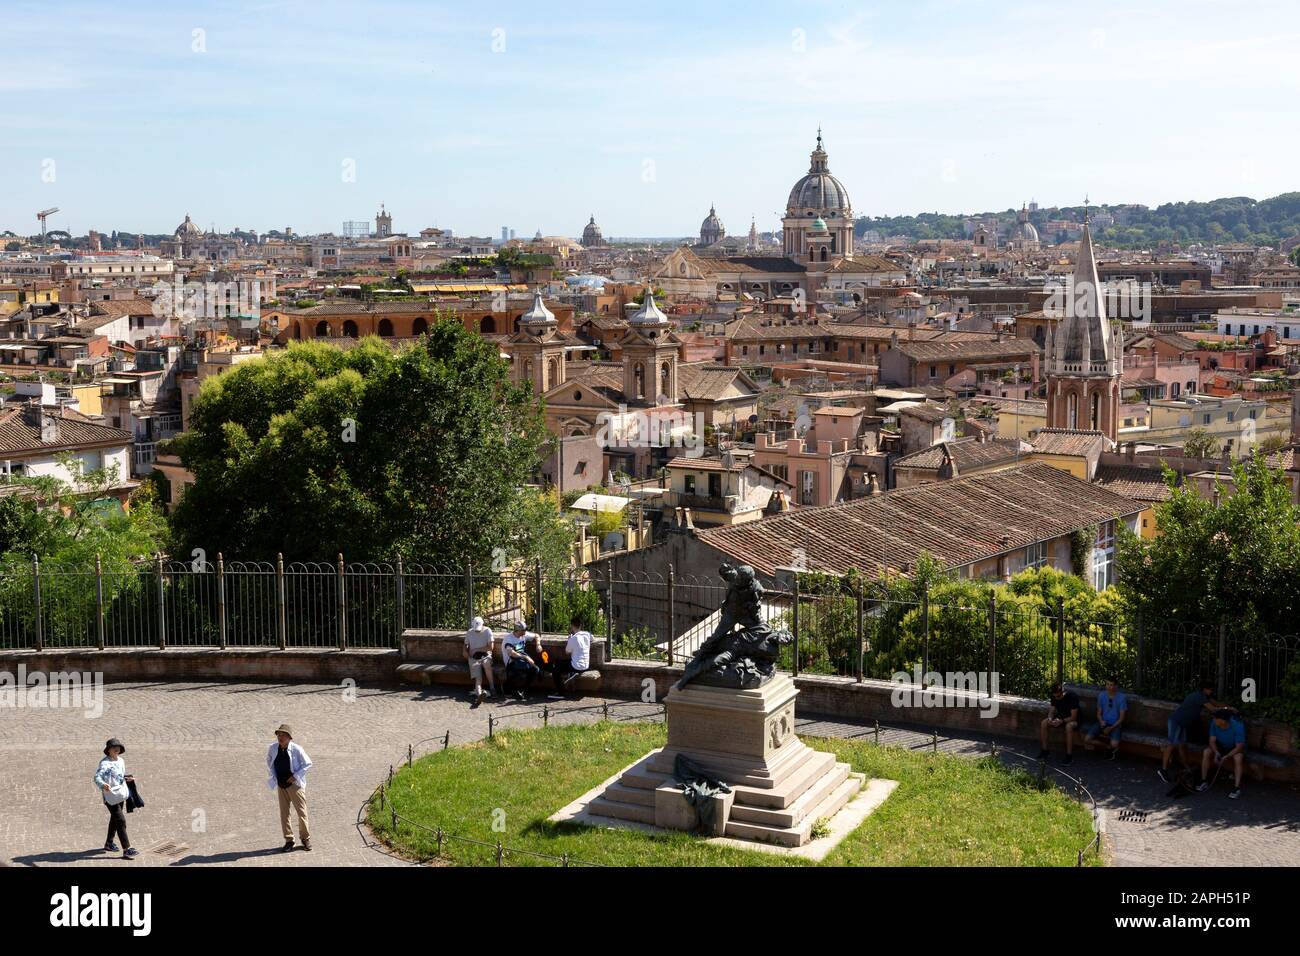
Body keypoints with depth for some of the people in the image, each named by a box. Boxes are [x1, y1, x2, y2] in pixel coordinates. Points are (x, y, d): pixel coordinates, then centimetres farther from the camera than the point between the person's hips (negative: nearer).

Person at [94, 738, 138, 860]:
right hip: (111, 795, -9)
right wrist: (103, 785, -48)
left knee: (115, 819, 23)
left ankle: (109, 843, 42)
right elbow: (97, 777, -28)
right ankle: (126, 849, -13)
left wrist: (126, 779, 5)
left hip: (121, 794, 9)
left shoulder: (121, 761, 11)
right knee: (121, 821, -13)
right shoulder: (105, 763, -15)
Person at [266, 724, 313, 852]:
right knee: (284, 813, 6)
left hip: (295, 784, -4)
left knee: (302, 812, 1)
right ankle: (288, 840, 17)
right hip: (281, 785, 4)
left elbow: (308, 764, -7)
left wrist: (295, 776, -13)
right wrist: (273, 775, 5)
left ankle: (306, 838, 18)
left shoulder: (296, 749, -14)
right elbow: (269, 761, 18)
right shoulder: (273, 748, -3)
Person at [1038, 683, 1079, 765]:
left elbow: (1073, 717, -25)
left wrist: (1061, 721, -38)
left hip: (1071, 719, -6)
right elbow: (1051, 711, -1)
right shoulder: (1054, 697, -8)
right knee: (1044, 723, -18)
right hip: (1059, 717, 6)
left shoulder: (1072, 697, -26)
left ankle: (1069, 755, -32)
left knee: (1069, 726, -39)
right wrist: (1050, 718, -24)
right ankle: (1045, 750, -9)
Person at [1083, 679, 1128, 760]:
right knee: (1087, 739, -20)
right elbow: (1099, 713, 9)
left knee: (1114, 744, -32)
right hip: (1103, 722, 4)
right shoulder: (1101, 695, 1)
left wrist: (1111, 728, -18)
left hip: (1116, 724, -4)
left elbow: (1122, 717, -8)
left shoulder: (1122, 697, -10)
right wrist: (1101, 721, -14)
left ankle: (1114, 749, 8)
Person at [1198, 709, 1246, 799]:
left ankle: (1237, 788, -31)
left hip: (1235, 748, -4)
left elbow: (1239, 747, -29)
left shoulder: (1237, 725, -32)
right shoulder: (1214, 723, -20)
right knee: (1206, 752, -21)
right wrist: (1216, 752, -33)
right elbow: (1212, 741, -13)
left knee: (1238, 757, -35)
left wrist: (1225, 757, -39)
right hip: (1221, 746, 4)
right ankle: (1204, 782, -11)